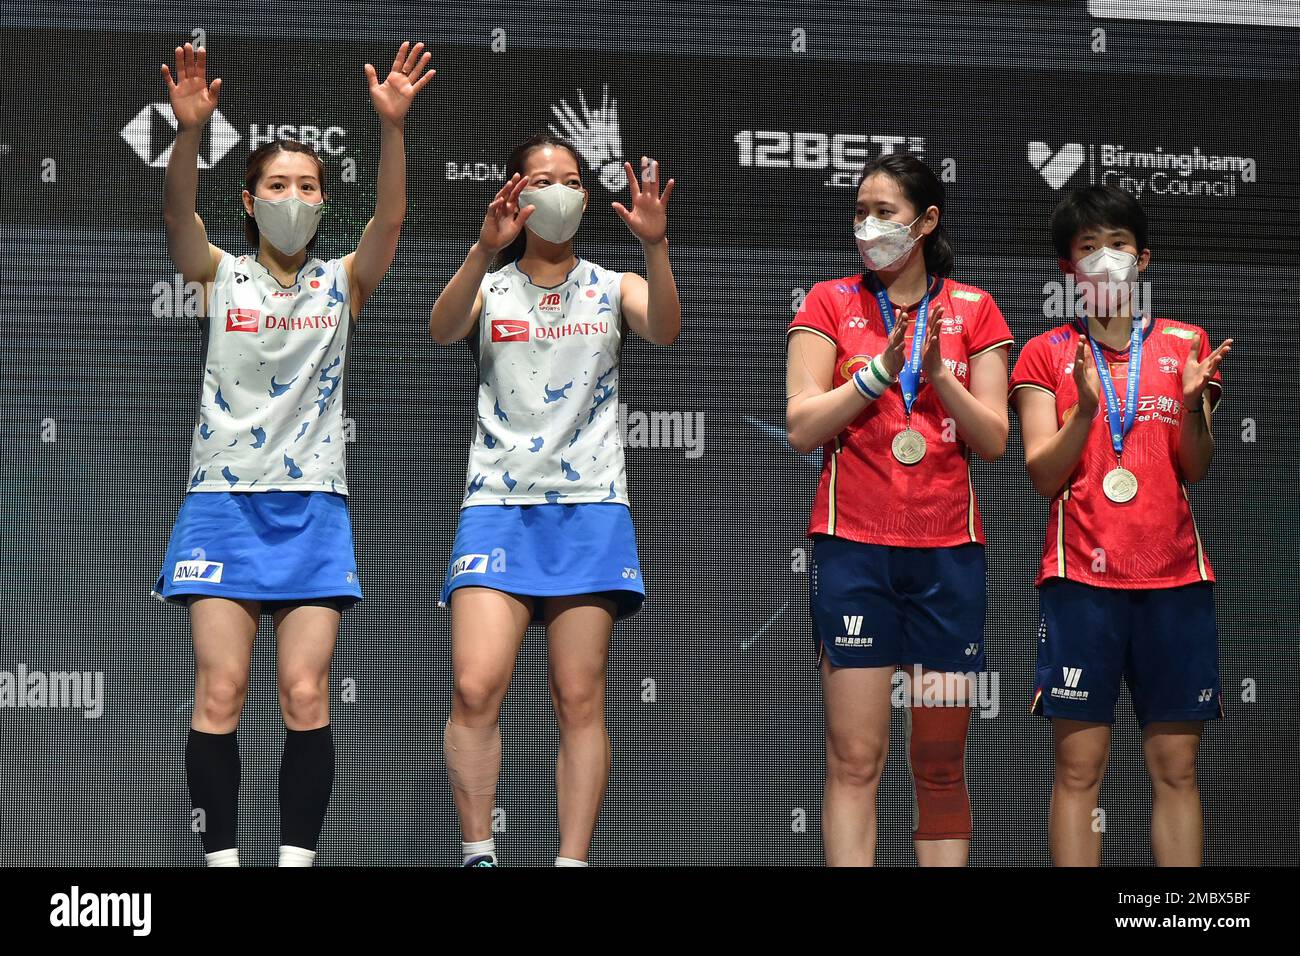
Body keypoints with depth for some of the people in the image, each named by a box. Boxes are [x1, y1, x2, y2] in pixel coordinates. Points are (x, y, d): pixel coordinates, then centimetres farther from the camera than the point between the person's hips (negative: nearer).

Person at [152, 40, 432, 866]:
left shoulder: (343, 283, 6)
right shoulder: (220, 276, 4)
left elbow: (391, 218, -11)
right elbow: (179, 213, -14)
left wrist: (392, 126, -27)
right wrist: (190, 129, -33)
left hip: (313, 505, 1)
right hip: (225, 500, 0)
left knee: (307, 696, -4)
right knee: (220, 693, -5)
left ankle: (298, 858, 3)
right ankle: (222, 857, 3)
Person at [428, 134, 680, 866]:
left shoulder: (611, 287, 11)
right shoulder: (490, 286, 9)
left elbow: (663, 330, -10)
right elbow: (443, 329, -13)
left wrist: (656, 246, -26)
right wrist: (486, 250, -28)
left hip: (590, 508, 1)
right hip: (499, 504, -1)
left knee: (580, 701, -2)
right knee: (475, 688, -15)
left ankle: (573, 861, 1)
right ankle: (478, 854, -6)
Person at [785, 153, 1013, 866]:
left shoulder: (973, 310, 9)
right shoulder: (830, 303, 6)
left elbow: (993, 440, 3)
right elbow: (802, 428, -4)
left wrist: (938, 374, -11)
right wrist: (883, 368, -13)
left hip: (949, 550, 2)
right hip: (854, 546, -2)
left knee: (942, 764, 5)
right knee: (855, 757, -5)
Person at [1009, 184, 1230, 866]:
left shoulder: (1185, 345, 11)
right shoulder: (1046, 355, 8)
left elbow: (1195, 469, 4)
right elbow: (1043, 475, -1)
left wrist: (1194, 402, -16)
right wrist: (1086, 408, -18)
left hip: (1174, 575, 2)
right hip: (1080, 576, -2)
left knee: (1176, 767, 2)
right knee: (1079, 766, -5)